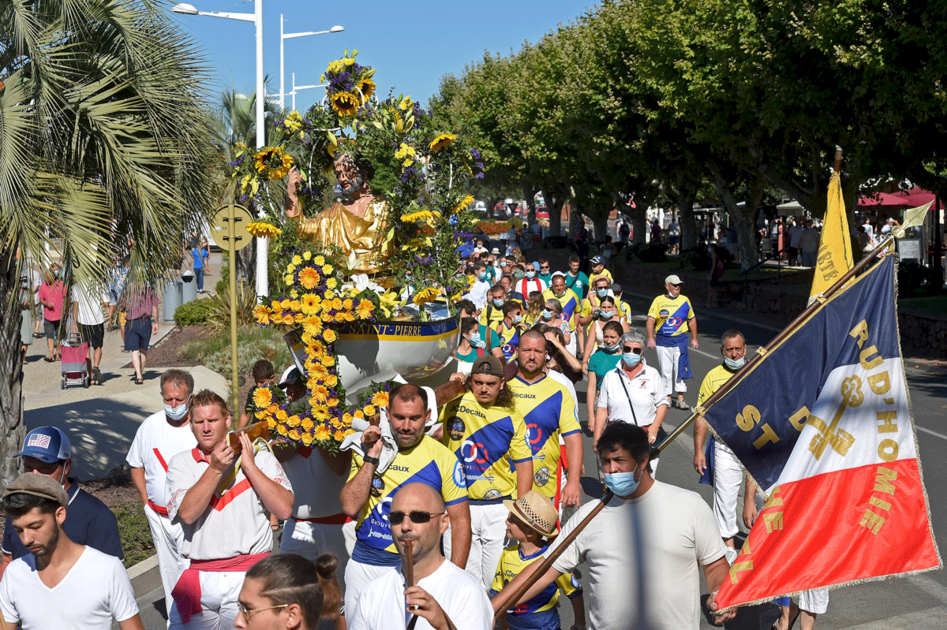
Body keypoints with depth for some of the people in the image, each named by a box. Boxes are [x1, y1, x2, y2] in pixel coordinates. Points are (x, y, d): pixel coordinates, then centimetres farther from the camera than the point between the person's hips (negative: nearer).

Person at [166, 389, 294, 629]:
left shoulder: (260, 458, 6)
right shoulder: (181, 463, 8)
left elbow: (285, 509, -6)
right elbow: (187, 513, -8)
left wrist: (249, 465, -7)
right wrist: (215, 469, -16)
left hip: (250, 578, -1)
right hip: (200, 579, 2)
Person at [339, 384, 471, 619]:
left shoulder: (443, 458, -6)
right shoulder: (367, 449, 2)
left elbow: (460, 521, -4)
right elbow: (350, 507, -8)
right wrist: (371, 458, -14)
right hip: (363, 562, 3)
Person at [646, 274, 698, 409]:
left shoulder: (684, 300, 9)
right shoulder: (659, 300, 2)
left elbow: (692, 320, 17)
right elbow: (650, 320, -3)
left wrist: (694, 338, 14)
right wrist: (650, 338, -14)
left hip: (680, 339, 1)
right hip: (662, 340, -1)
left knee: (680, 367, -7)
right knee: (665, 370, 4)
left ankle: (680, 398, -3)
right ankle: (667, 397, 15)